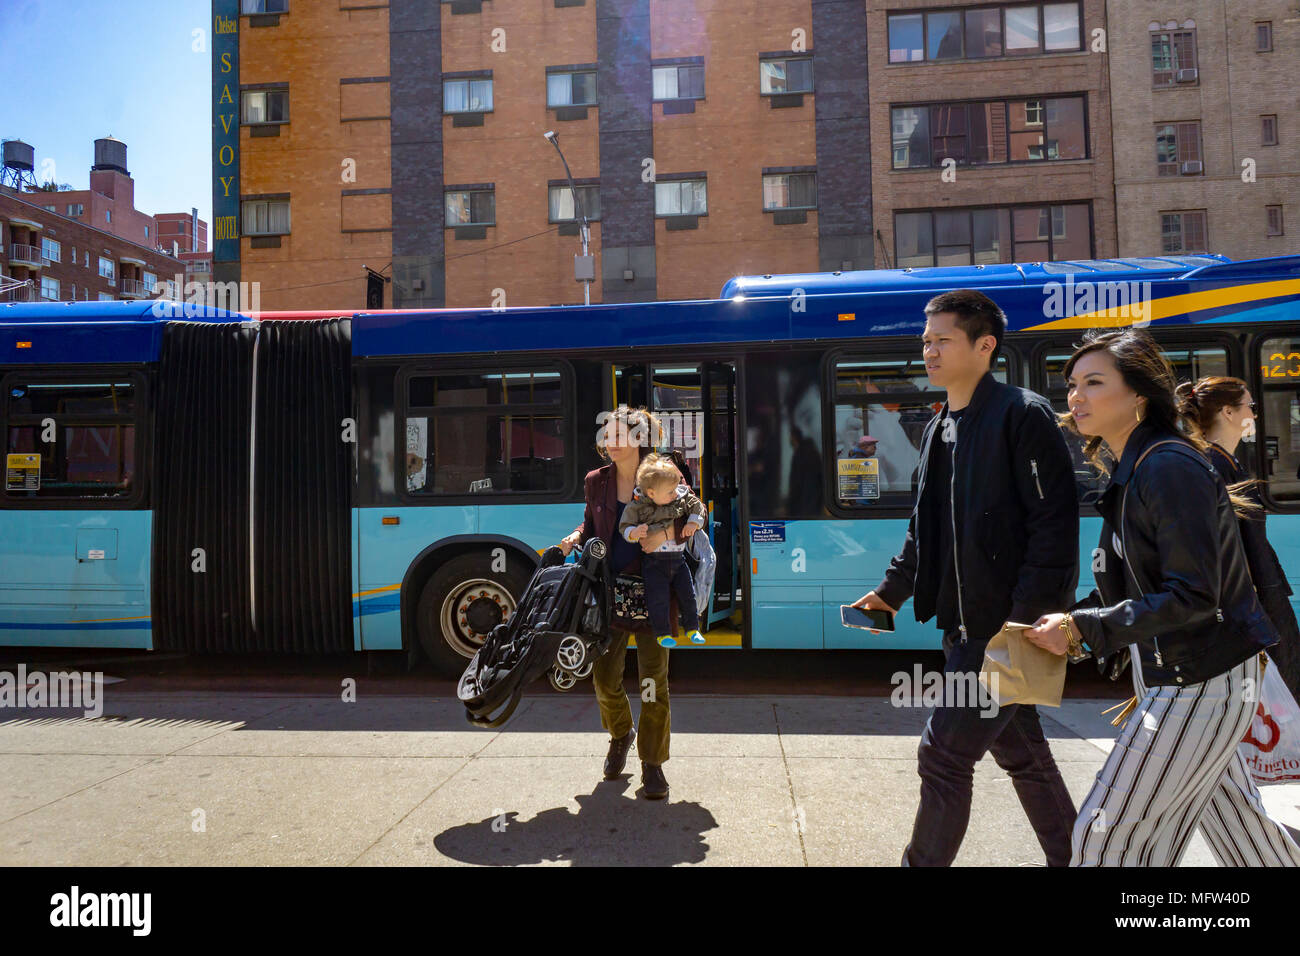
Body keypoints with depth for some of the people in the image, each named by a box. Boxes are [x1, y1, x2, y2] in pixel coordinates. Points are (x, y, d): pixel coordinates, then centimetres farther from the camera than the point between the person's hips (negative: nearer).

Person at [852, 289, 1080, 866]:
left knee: (943, 755, -5)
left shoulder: (1022, 416, -13)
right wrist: (892, 592, 16)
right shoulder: (940, 429, 13)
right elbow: (926, 529, 20)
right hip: (967, 627, 9)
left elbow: (1054, 527, -19)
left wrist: (1022, 624, -23)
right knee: (1021, 753, 20)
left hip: (1008, 629, -9)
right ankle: (1070, 856, 38)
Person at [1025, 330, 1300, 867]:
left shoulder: (1170, 467, -21)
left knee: (1109, 834, -3)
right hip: (1175, 676, 10)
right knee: (1228, 813, 24)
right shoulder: (1133, 471, 8)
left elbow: (1193, 596, -25)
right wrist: (1070, 624, 3)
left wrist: (1081, 627, -23)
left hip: (1201, 680, -9)